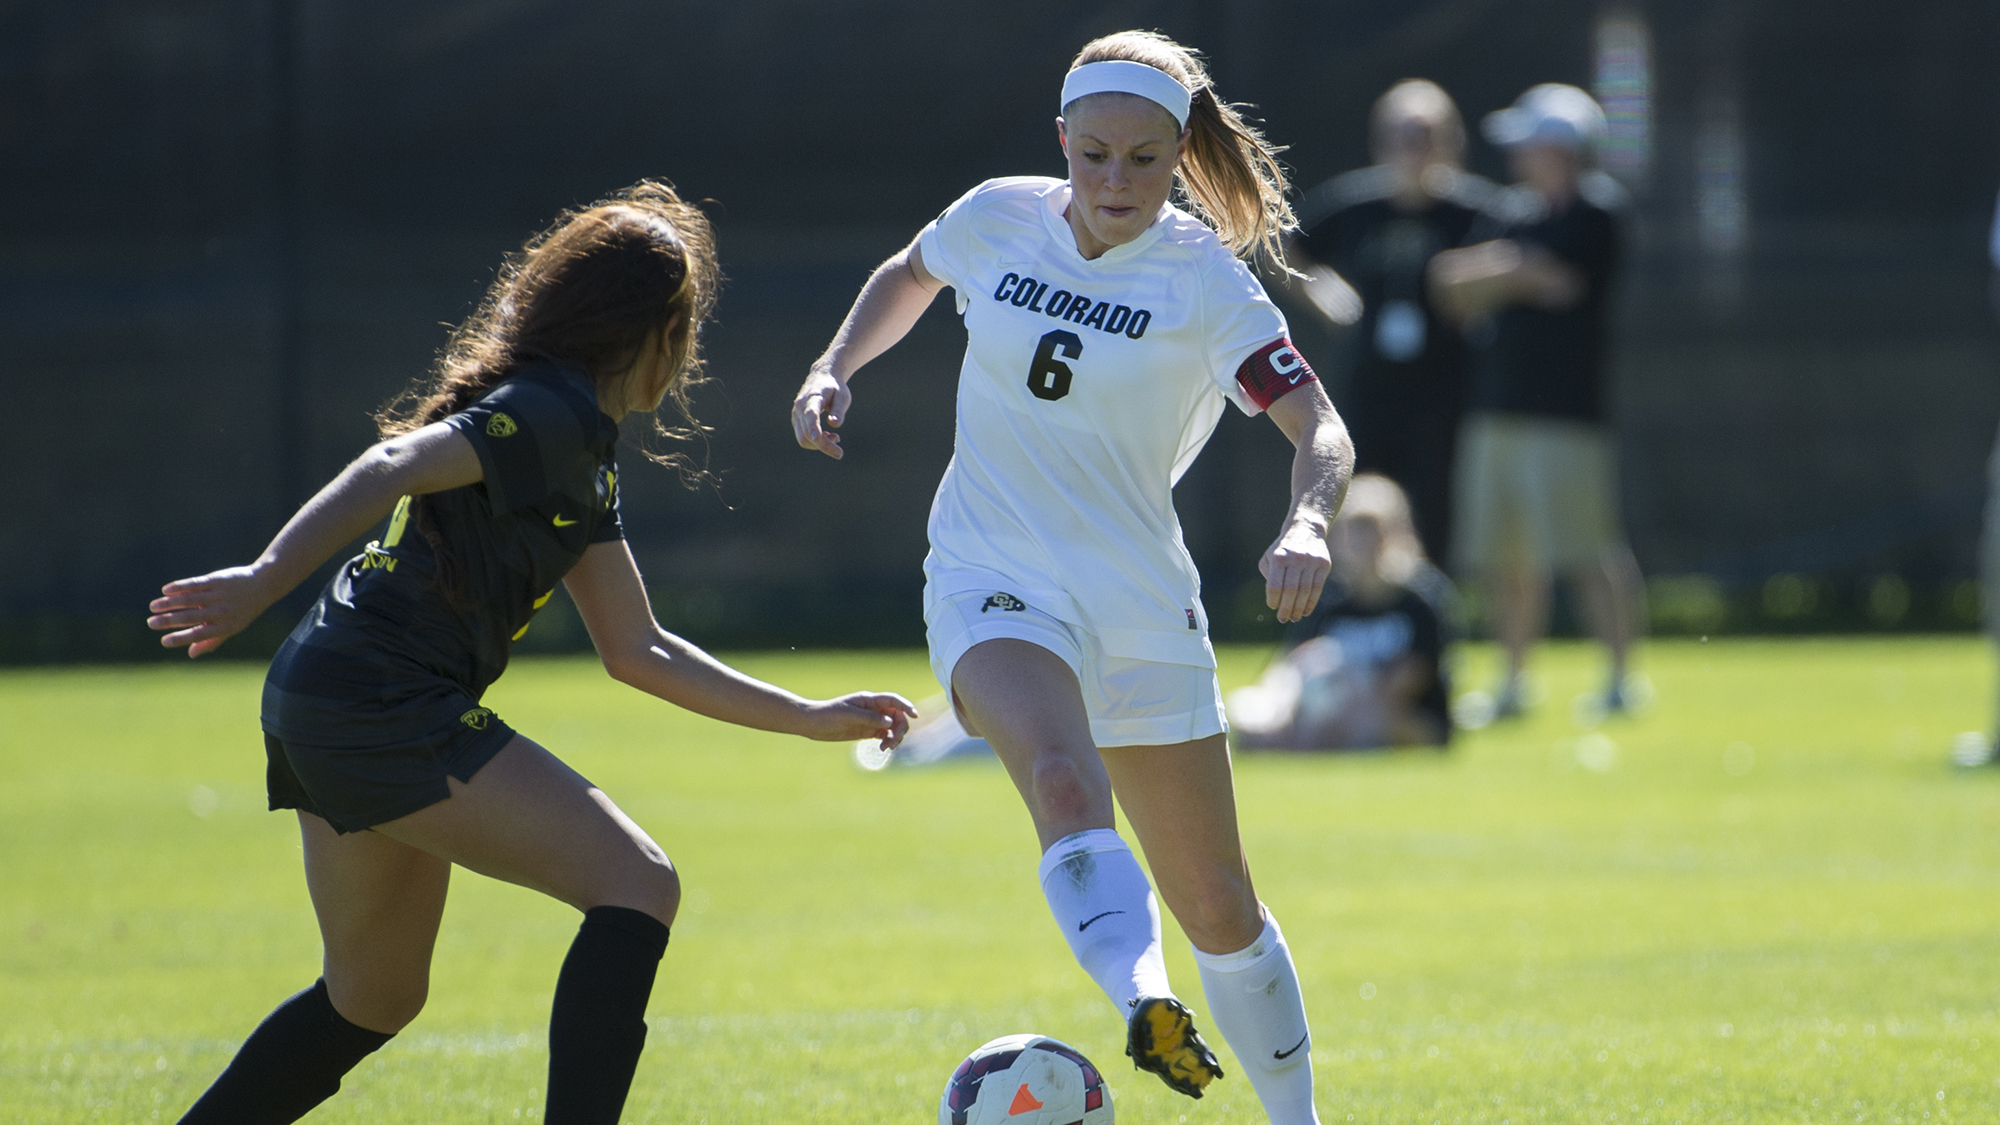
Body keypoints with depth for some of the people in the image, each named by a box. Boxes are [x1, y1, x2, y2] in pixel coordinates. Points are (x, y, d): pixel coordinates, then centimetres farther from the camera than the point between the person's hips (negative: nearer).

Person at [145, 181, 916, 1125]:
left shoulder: (581, 454, 20)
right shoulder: (551, 416, -11)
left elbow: (636, 652, 22)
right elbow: (391, 469, -25)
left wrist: (809, 719, 23)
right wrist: (266, 580, -36)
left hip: (324, 710, 10)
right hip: (384, 705, -10)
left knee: (373, 1000, 21)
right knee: (637, 886, -10)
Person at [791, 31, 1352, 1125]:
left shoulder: (1206, 280, -9)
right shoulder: (997, 220, 0)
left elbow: (1320, 429, -18)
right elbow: (910, 274, 23)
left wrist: (1306, 525, -38)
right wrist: (834, 369, 7)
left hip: (1142, 604, 0)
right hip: (995, 584, 0)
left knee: (1218, 907, 8)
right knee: (1066, 780, -34)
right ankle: (1145, 1013, -56)